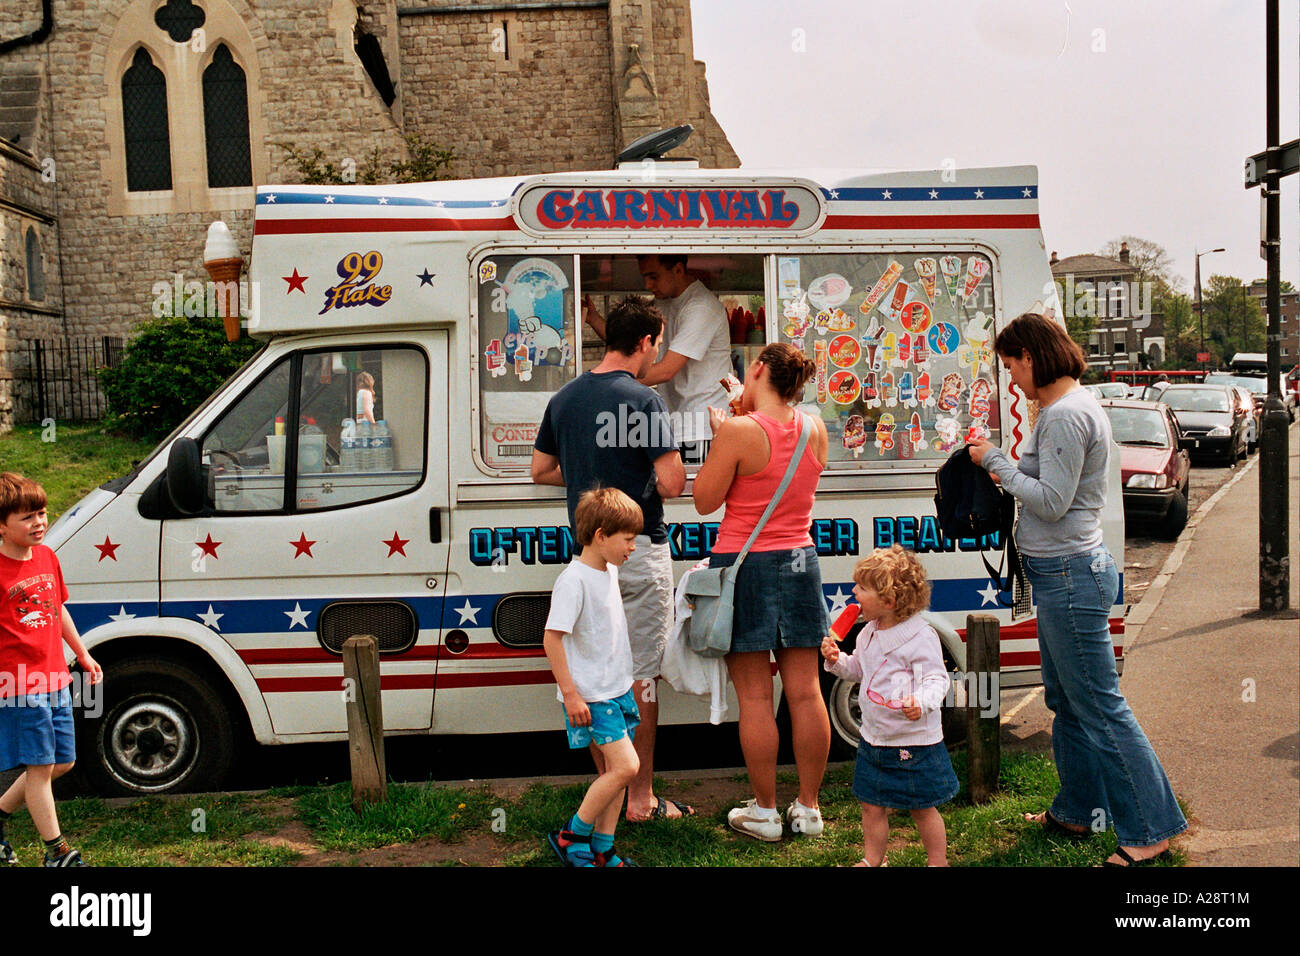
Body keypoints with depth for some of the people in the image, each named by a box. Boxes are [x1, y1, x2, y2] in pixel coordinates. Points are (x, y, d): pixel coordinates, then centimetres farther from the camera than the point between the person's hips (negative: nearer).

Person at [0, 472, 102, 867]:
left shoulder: (47, 557, 9)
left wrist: (83, 654, 26)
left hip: (55, 680, 8)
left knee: (63, 762, 14)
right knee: (40, 767, 1)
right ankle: (56, 850, 12)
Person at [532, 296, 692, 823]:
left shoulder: (564, 398, 8)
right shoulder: (644, 400, -15)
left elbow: (541, 470, 17)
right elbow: (670, 484, -19)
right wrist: (640, 479, 2)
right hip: (639, 552, -7)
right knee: (640, 676, 1)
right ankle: (641, 799, 9)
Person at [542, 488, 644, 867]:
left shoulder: (610, 570, 9)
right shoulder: (573, 580, -19)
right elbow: (552, 638, -20)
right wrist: (570, 693, -20)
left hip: (617, 690, 9)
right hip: (590, 697, -9)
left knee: (613, 771, 10)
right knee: (625, 765, -14)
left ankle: (602, 850, 19)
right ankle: (570, 836, 1)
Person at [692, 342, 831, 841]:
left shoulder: (738, 432, -16)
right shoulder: (815, 429, 2)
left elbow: (705, 500, -8)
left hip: (745, 565, -5)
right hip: (799, 561, 5)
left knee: (755, 697, 3)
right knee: (805, 693, 9)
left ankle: (764, 812, 12)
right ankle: (807, 808, 19)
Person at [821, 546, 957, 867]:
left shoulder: (920, 636, -17)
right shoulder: (869, 633, 8)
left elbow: (936, 678, -18)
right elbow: (858, 669, 22)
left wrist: (921, 702, -36)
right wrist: (837, 660, 3)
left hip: (914, 741, -7)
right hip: (874, 737, 7)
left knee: (922, 808, 6)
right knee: (872, 804, 15)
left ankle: (937, 861, 24)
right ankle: (872, 859, 31)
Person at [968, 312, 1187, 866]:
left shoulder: (1066, 415, -19)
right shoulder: (1066, 408, 14)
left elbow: (1052, 502, -21)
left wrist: (996, 462, -12)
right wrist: (1008, 478, 8)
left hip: (1070, 576, -11)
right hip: (1064, 573, 11)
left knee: (1101, 708, -3)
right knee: (1066, 702, 19)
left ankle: (1151, 831, 7)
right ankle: (1076, 812, 33)